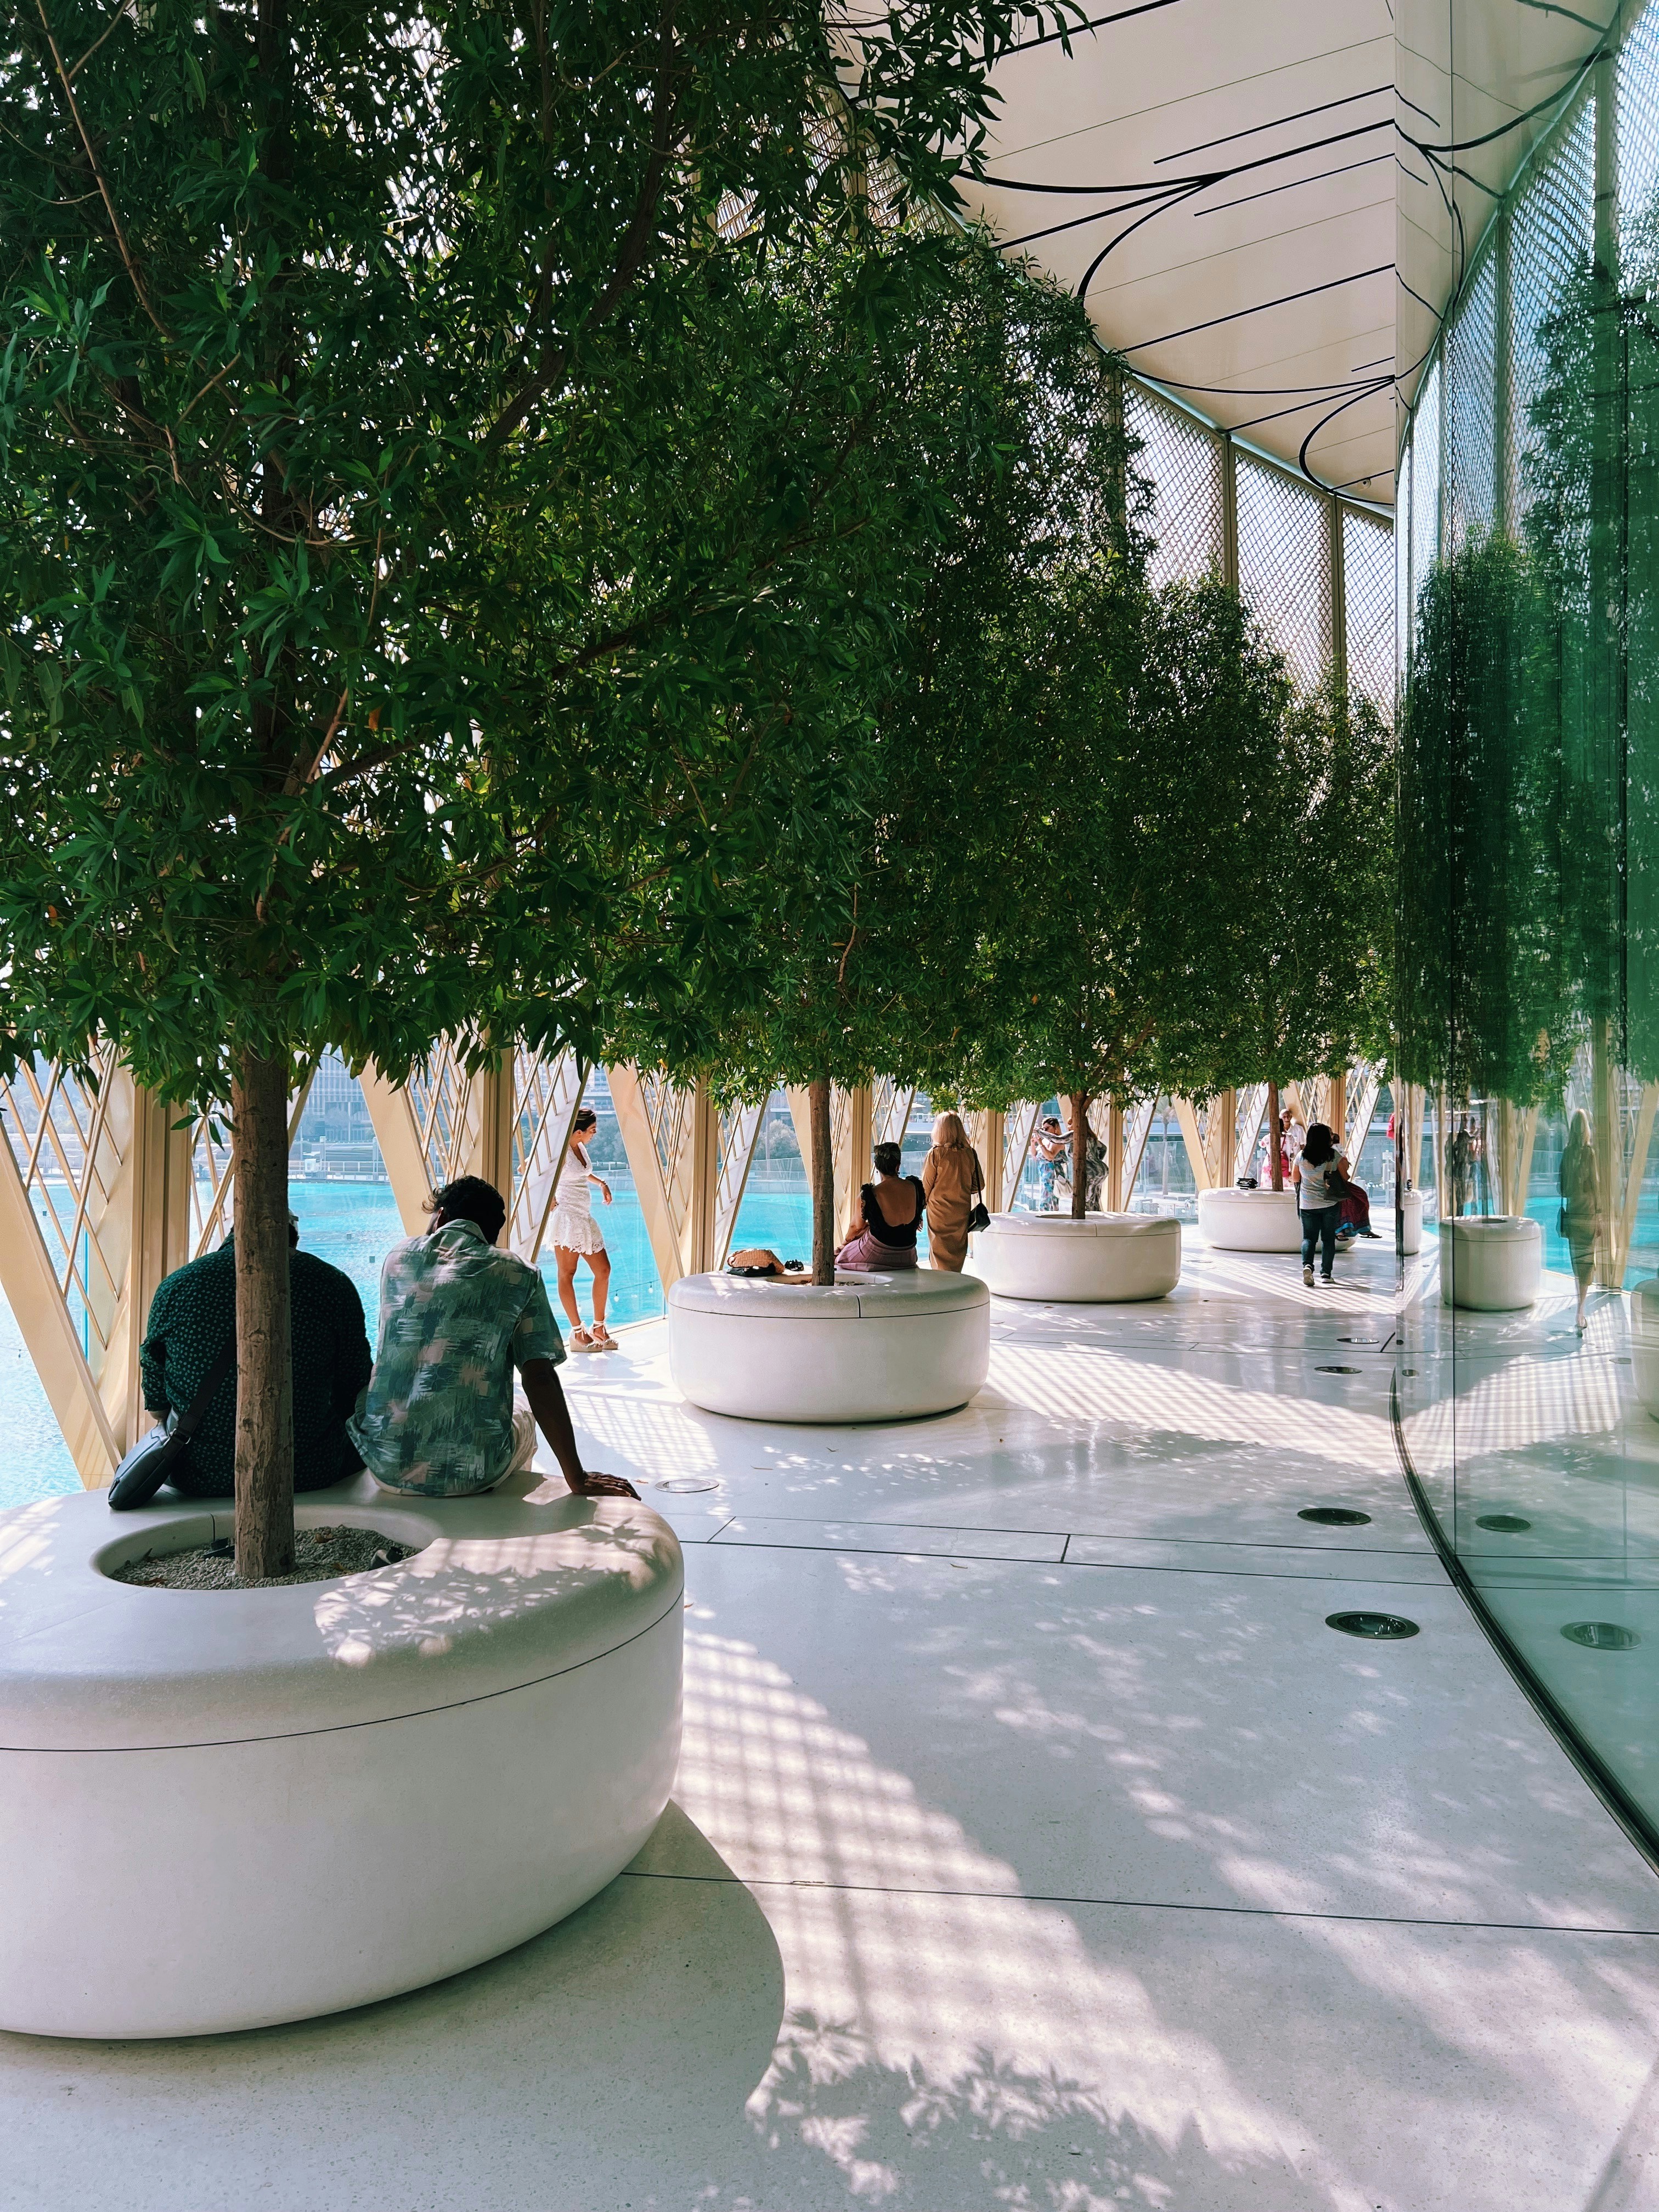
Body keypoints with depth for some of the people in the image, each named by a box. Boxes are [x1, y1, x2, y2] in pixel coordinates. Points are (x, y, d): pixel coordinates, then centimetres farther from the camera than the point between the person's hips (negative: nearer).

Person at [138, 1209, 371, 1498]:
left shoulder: (175, 1285, -2)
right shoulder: (333, 1284, -7)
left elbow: (157, 1406, 6)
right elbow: (356, 1392, 0)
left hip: (201, 1480, 2)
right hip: (310, 1476, -1)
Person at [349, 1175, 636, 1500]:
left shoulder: (398, 1256, 8)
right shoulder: (518, 1275, -1)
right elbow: (540, 1379, -8)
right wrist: (578, 1479, -5)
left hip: (383, 1465, 3)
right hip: (469, 1475, -3)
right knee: (524, 1420, 32)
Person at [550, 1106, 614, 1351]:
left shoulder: (581, 1148, 12)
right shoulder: (562, 1151, -14)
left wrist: (601, 1183, 19)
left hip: (585, 1218, 9)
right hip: (567, 1217, -9)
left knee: (603, 1270, 8)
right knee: (567, 1273, -1)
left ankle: (599, 1328, 17)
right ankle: (578, 1333, 0)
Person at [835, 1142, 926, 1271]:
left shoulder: (869, 1194, -22)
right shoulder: (915, 1186, -9)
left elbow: (857, 1226, -4)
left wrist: (846, 1240, 21)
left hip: (878, 1255, -5)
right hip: (907, 1255, 5)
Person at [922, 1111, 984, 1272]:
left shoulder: (936, 1154, -12)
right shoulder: (970, 1154, -2)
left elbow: (926, 1186, -5)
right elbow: (979, 1185, 5)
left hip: (939, 1212, -4)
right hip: (962, 1212, 4)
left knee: (940, 1255, 4)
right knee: (958, 1252, 15)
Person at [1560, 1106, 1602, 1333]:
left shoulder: (1566, 1152, 1)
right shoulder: (1589, 1152, -10)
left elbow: (1561, 1187, 5)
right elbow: (1595, 1184, -8)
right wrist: (1599, 1215, -4)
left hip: (1571, 1212, 4)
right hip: (1587, 1212, -4)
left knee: (1577, 1260, 13)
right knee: (1587, 1261, -1)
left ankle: (1580, 1313, 19)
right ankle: (1580, 1313, -11)